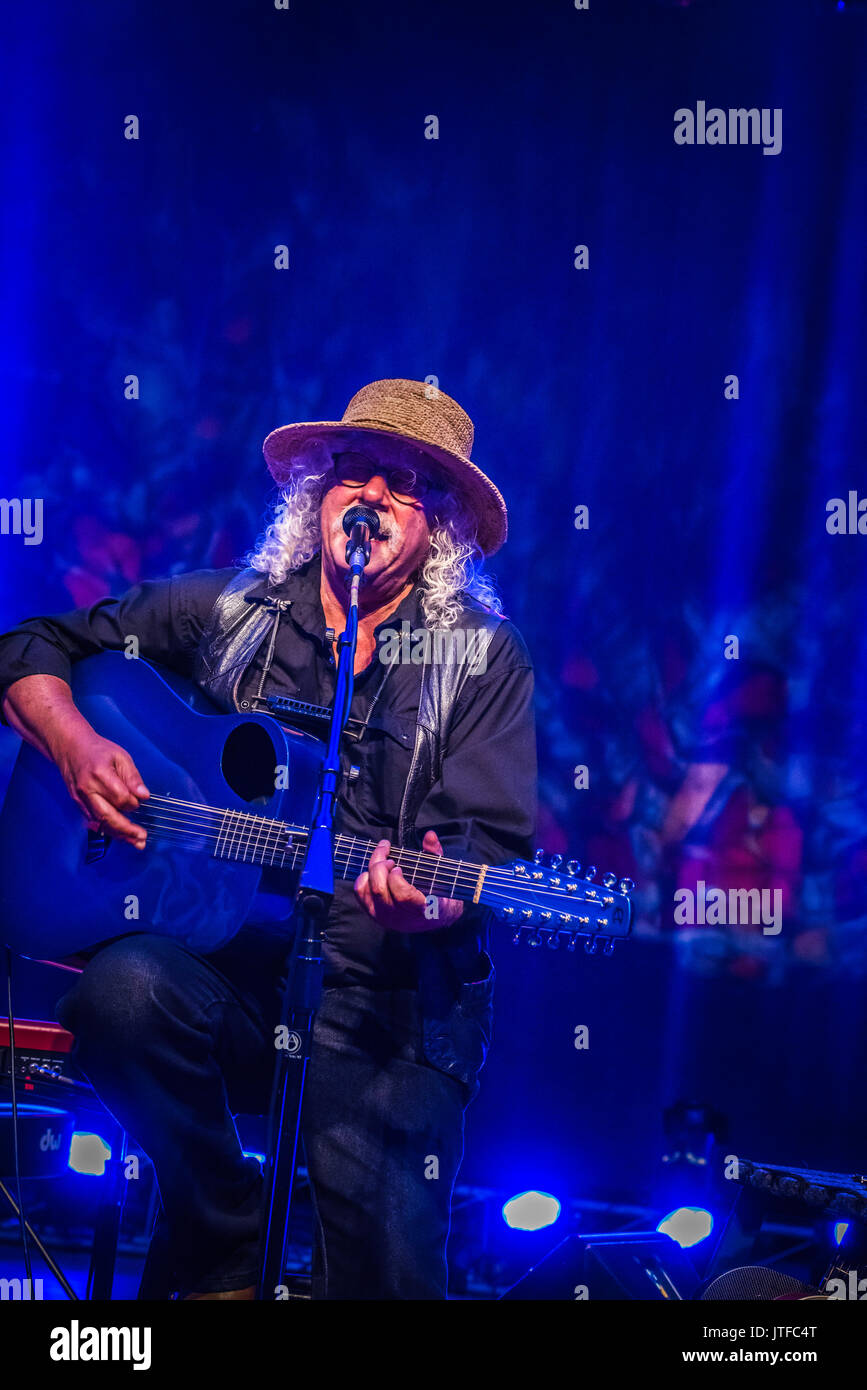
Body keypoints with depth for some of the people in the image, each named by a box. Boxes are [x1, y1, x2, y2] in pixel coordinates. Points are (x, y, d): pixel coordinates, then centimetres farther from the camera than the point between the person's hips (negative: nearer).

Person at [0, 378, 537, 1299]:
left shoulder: (482, 659, 6)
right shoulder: (226, 613, 11)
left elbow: (496, 840, -3)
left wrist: (438, 901, -25)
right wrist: (75, 747, -3)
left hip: (392, 997, -2)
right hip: (230, 970, 2)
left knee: (383, 1270, -21)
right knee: (122, 989, -33)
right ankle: (223, 1244, -8)